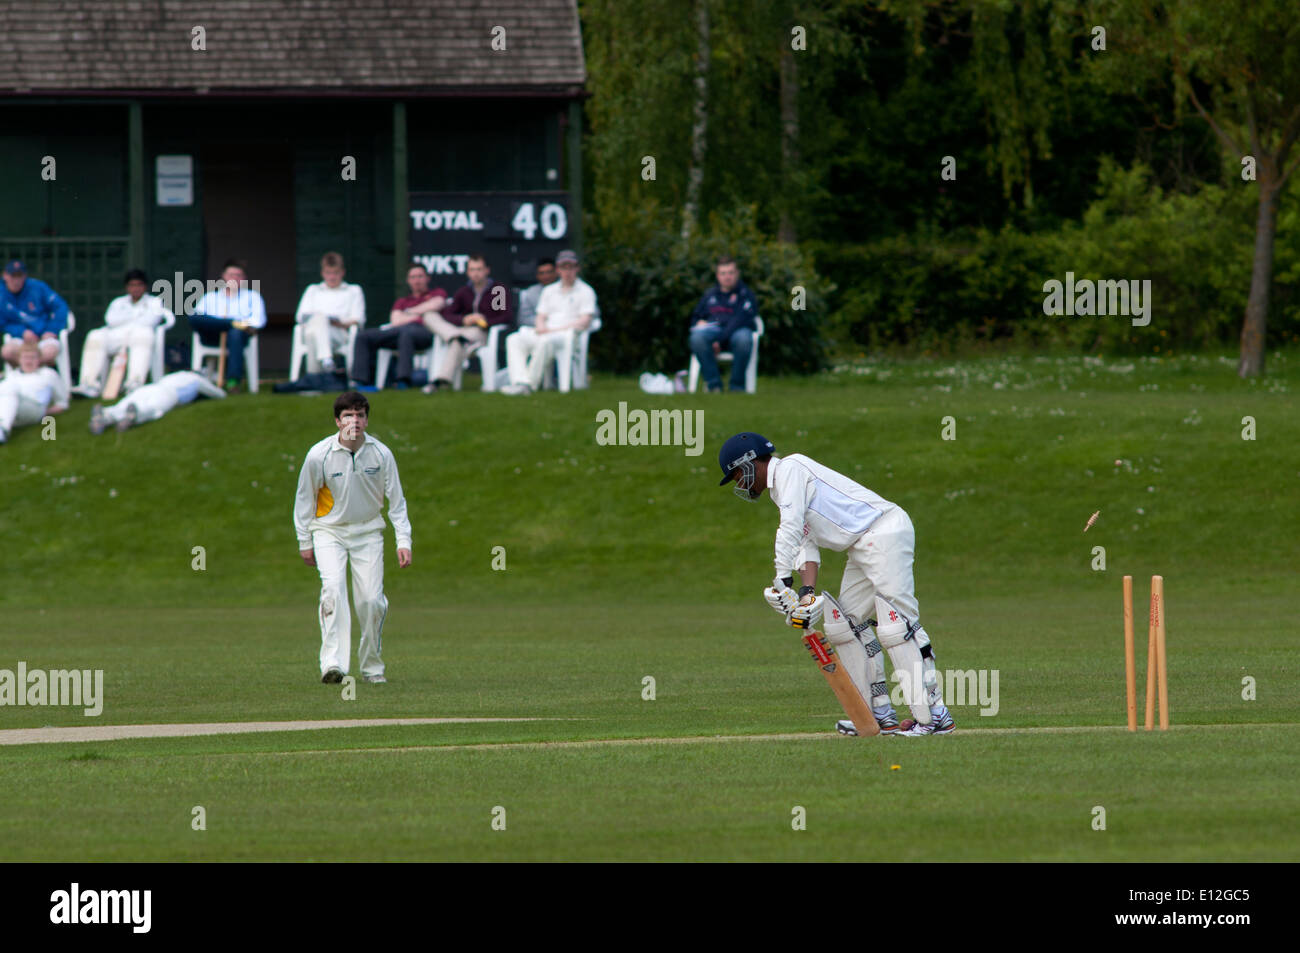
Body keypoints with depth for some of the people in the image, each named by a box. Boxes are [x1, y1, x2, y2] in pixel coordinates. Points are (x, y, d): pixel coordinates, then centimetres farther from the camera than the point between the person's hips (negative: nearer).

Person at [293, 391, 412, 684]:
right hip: (329, 531, -2)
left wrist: (403, 541, -3)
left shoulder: (381, 454, -8)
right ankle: (333, 663, -30)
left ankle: (371, 665, 14)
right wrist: (305, 541, 3)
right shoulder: (319, 455, -14)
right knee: (333, 588, -24)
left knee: (372, 600, -6)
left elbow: (396, 500, 2)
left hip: (367, 532, 2)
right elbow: (304, 498, 0)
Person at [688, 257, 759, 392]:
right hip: (713, 329, 3)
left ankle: (737, 386, -27)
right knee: (696, 338, -34)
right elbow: (695, 317, 31)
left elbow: (741, 320, -7)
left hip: (737, 331, -3)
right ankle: (714, 385, -32)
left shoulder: (745, 293, 8)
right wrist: (699, 323, 2)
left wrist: (719, 340, -19)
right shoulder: (710, 295, 24)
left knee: (743, 338, -41)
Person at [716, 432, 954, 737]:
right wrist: (807, 592, -1)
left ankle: (934, 714, -19)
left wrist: (783, 580, -19)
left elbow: (791, 529, -16)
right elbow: (806, 544, 14)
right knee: (844, 624, 13)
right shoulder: (780, 486, 24)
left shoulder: (789, 469, -5)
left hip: (885, 532, -11)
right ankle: (880, 714, 12)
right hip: (862, 546, 11)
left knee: (897, 624, -16)